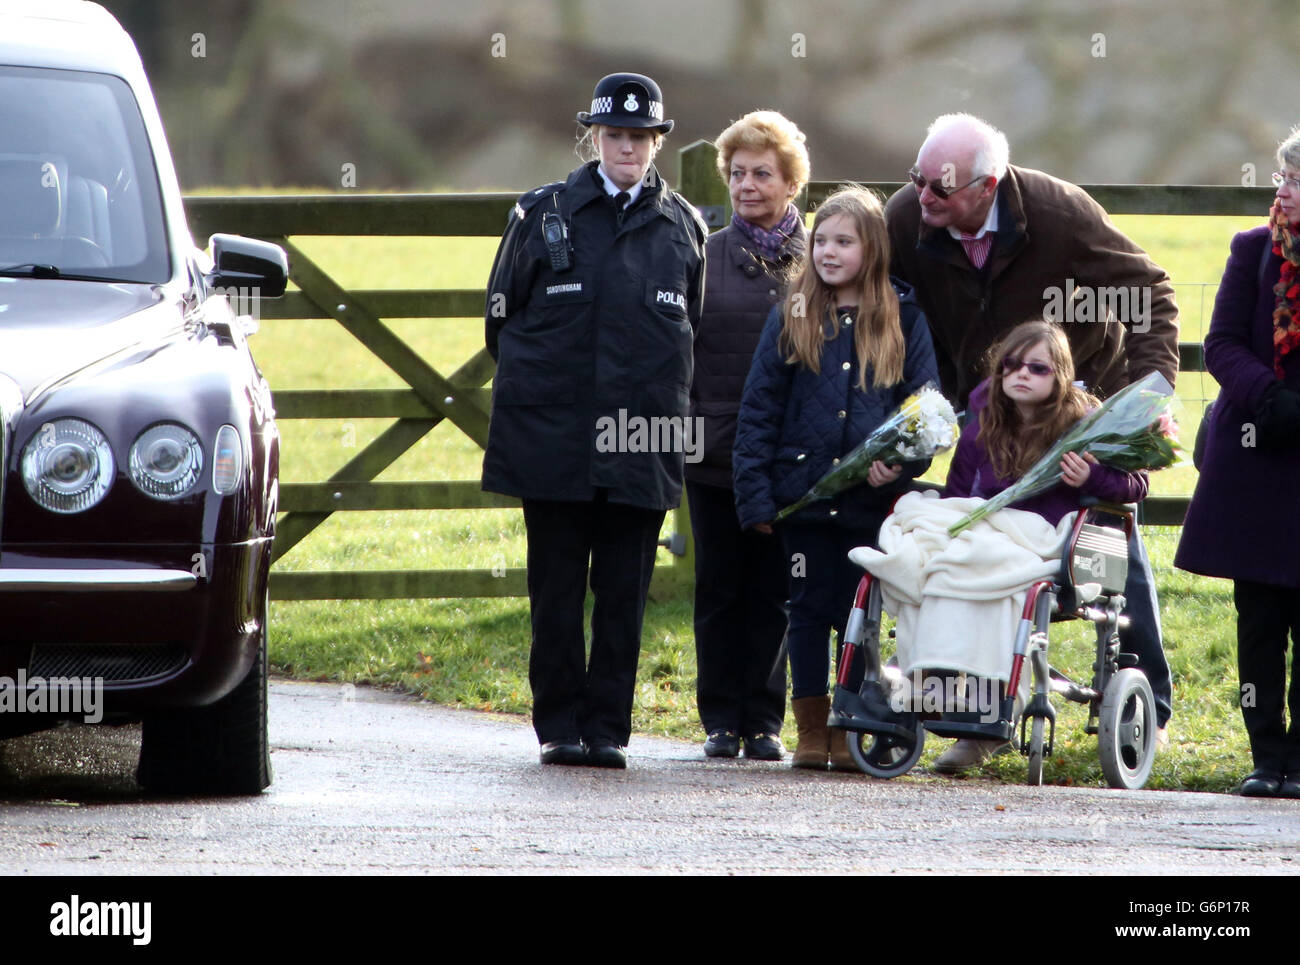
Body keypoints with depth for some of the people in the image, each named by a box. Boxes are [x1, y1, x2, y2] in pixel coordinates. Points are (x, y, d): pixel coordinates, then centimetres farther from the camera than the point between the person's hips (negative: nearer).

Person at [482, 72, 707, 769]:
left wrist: (655, 395, 11)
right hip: (552, 439, -1)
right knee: (556, 590, 2)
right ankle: (559, 725, 9)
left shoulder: (683, 227, 9)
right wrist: (537, 385, 10)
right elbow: (502, 314, 11)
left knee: (624, 593, 0)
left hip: (642, 443, 1)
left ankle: (608, 727, 6)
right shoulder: (543, 214, 5)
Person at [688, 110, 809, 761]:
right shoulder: (704, 258, 6)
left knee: (773, 589, 2)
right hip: (716, 454, 0)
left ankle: (764, 721, 9)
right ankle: (721, 719, 10)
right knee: (720, 587, 4)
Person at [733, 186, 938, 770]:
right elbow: (758, 409, 3)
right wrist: (755, 495, -3)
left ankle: (850, 732, 12)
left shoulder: (903, 320, 4)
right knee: (808, 608, 4)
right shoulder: (791, 318, 4)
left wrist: (899, 458, -17)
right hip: (803, 490, 0)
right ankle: (811, 731, 12)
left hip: (871, 497, 0)